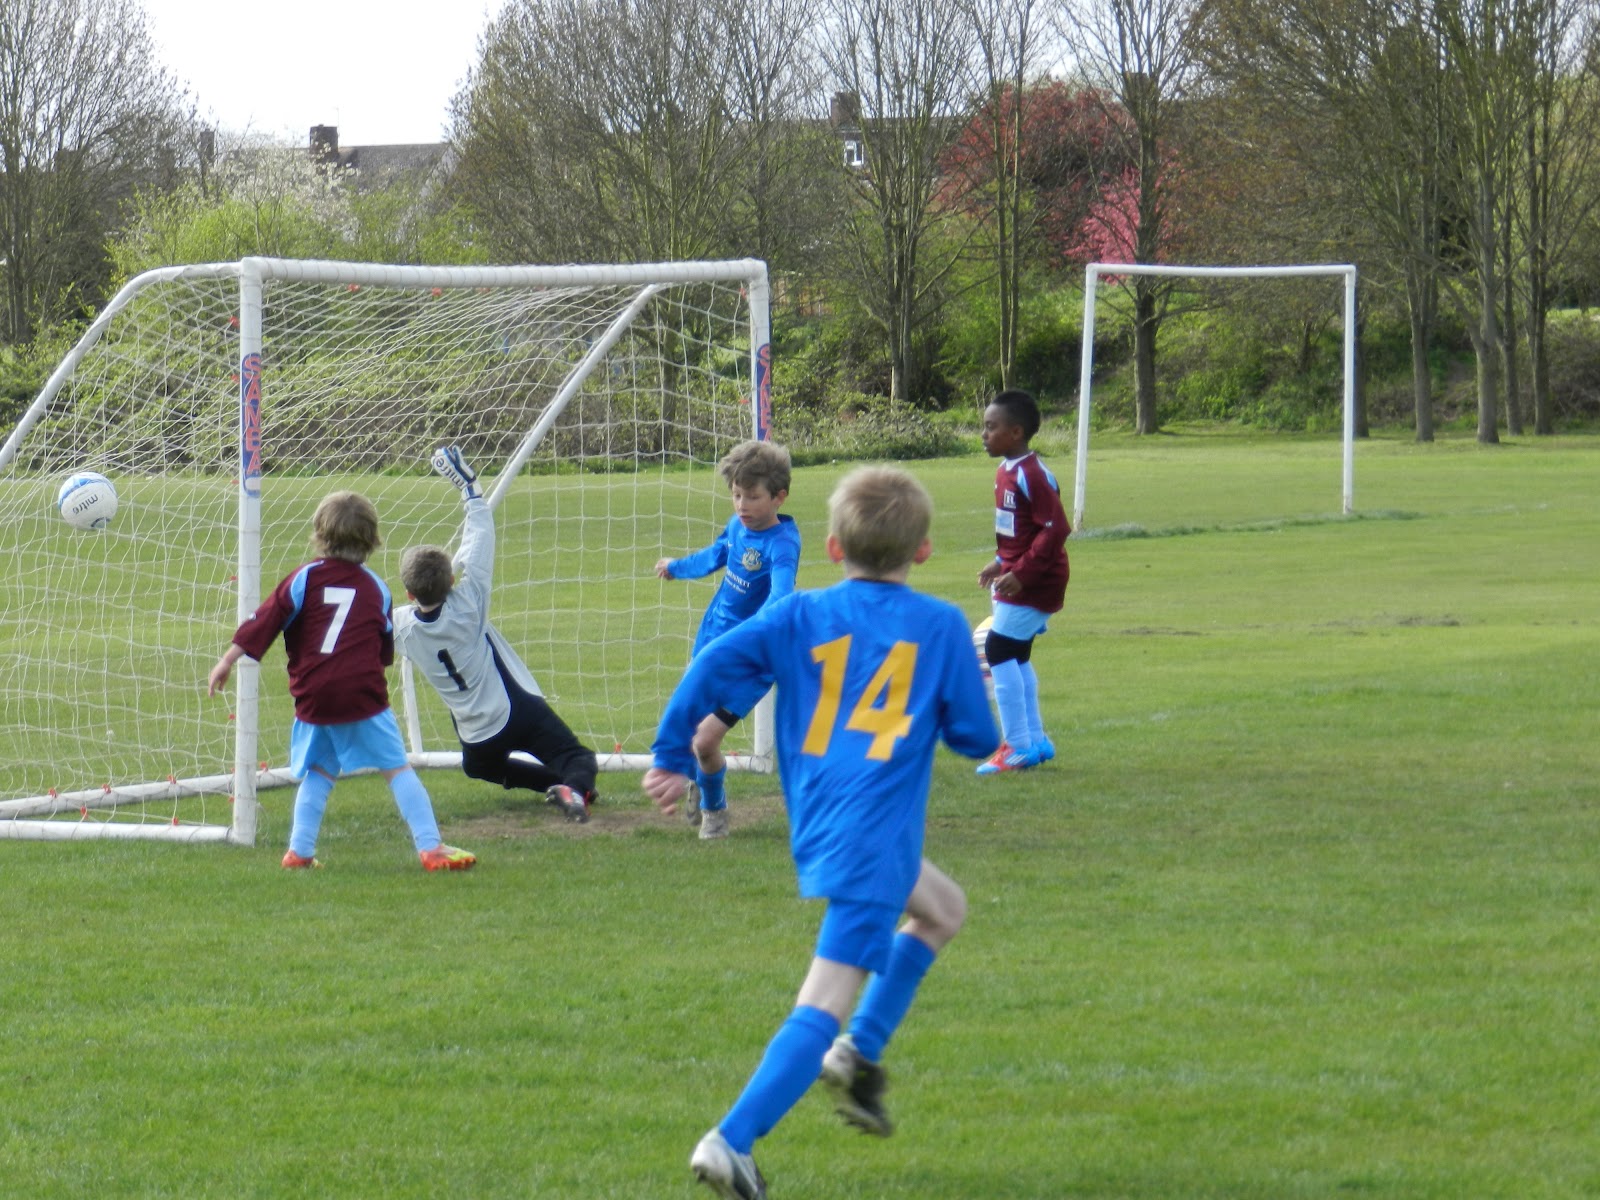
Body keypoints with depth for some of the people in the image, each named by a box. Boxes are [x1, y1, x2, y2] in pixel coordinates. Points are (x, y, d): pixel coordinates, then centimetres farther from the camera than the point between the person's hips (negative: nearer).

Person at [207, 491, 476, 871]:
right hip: (363, 693, -1)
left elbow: (264, 622, -2)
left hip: (314, 696, 1)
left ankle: (299, 850, 11)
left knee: (318, 773, 16)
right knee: (398, 769, 3)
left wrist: (227, 661, 2)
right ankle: (431, 848, -1)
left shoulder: (304, 578, 2)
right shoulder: (375, 587, 9)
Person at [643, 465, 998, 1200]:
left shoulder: (800, 616, 9)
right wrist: (972, 688, 28)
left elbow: (715, 663, -4)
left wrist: (672, 757, 4)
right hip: (873, 836, -6)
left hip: (813, 827, 6)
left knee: (942, 909, 30)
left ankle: (858, 1055, 20)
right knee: (826, 1002, -8)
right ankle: (732, 1141, -22)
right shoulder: (941, 627, 3)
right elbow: (975, 738, 7)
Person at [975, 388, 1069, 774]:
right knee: (1016, 656, 16)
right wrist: (1001, 563, 14)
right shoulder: (1006, 472, 10)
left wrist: (1021, 573, -26)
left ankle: (1017, 746, -6)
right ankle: (1034, 740, 25)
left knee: (1000, 651, -10)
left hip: (1034, 583, -10)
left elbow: (1056, 529, -25)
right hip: (1018, 579, 10)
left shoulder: (1032, 476, -22)